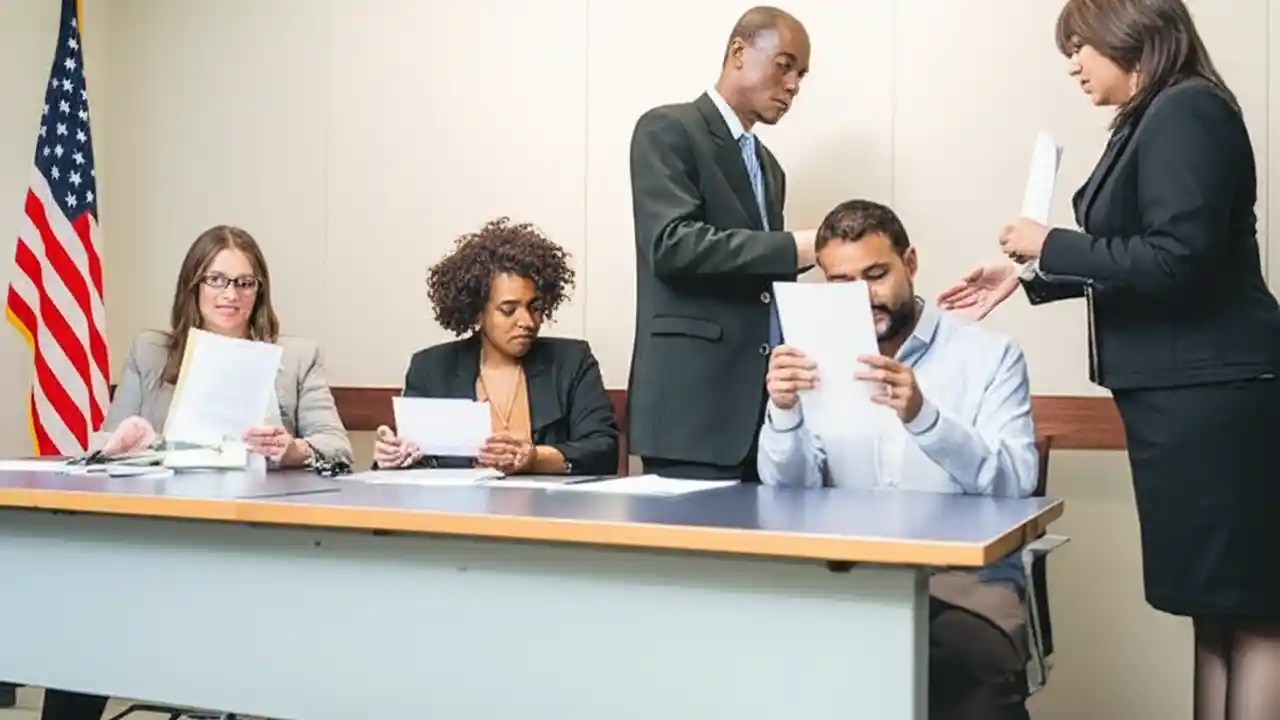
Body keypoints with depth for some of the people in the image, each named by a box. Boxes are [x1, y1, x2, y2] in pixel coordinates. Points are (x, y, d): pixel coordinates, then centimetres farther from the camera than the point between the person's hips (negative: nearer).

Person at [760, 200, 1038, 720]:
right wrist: (782, 413, -21)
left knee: (975, 656, -34)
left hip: (968, 577, -2)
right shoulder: (821, 364, 9)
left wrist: (923, 416, -28)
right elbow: (791, 492, 0)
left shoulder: (989, 355, 1)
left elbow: (1014, 484, -12)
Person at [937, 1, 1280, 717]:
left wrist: (1052, 245, -12)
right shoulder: (1154, 119, 17)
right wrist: (1028, 274, 18)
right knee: (1218, 606, 11)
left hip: (1210, 392, -10)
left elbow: (1177, 260, -21)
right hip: (1185, 392, 10)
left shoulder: (1187, 110, -12)